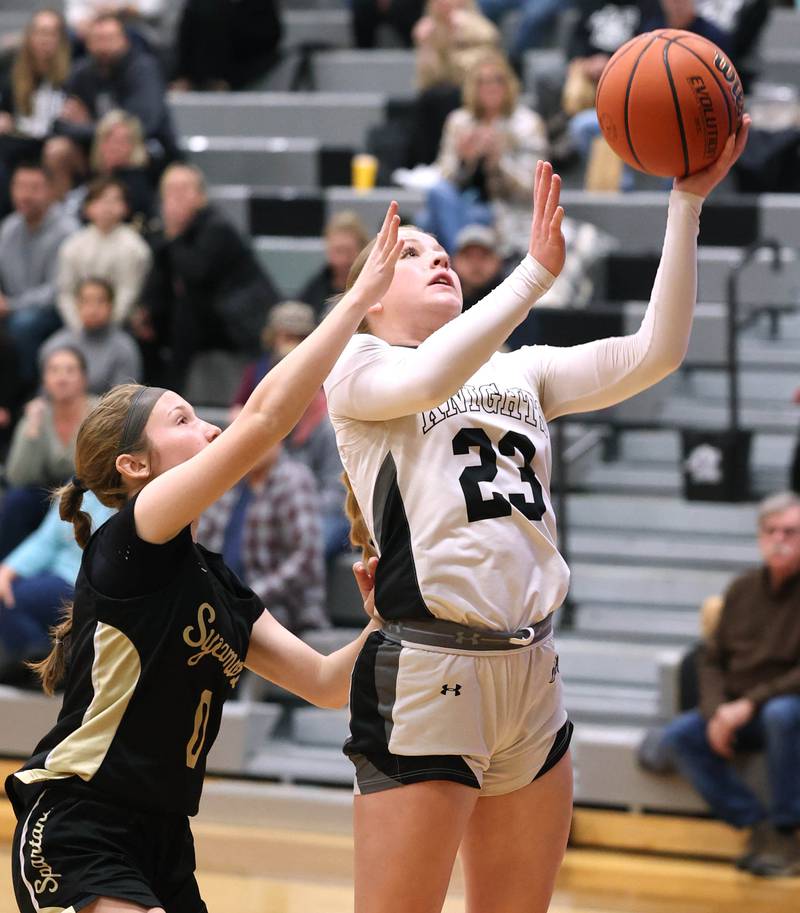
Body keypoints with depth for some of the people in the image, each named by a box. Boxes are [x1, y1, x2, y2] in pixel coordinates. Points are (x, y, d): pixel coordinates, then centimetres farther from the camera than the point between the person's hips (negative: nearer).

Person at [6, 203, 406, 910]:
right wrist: (359, 299, -16)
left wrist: (384, 622, -3)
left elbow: (328, 683, 15)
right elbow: (265, 416, -20)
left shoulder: (215, 581, 14)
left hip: (162, 845, 9)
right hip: (76, 841, -9)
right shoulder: (133, 542, -10)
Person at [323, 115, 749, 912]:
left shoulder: (522, 372, 17)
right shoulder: (357, 368, 2)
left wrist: (689, 199, -3)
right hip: (426, 671, -6)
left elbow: (655, 351, 4)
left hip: (531, 674, 6)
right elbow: (429, 377, -21)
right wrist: (535, 271, -22)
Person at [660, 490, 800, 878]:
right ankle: (759, 828, -20)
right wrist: (716, 712, -9)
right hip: (736, 711, 6)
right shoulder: (743, 590, 9)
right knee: (680, 735, -18)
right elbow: (712, 660, 10)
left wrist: (750, 704, -23)